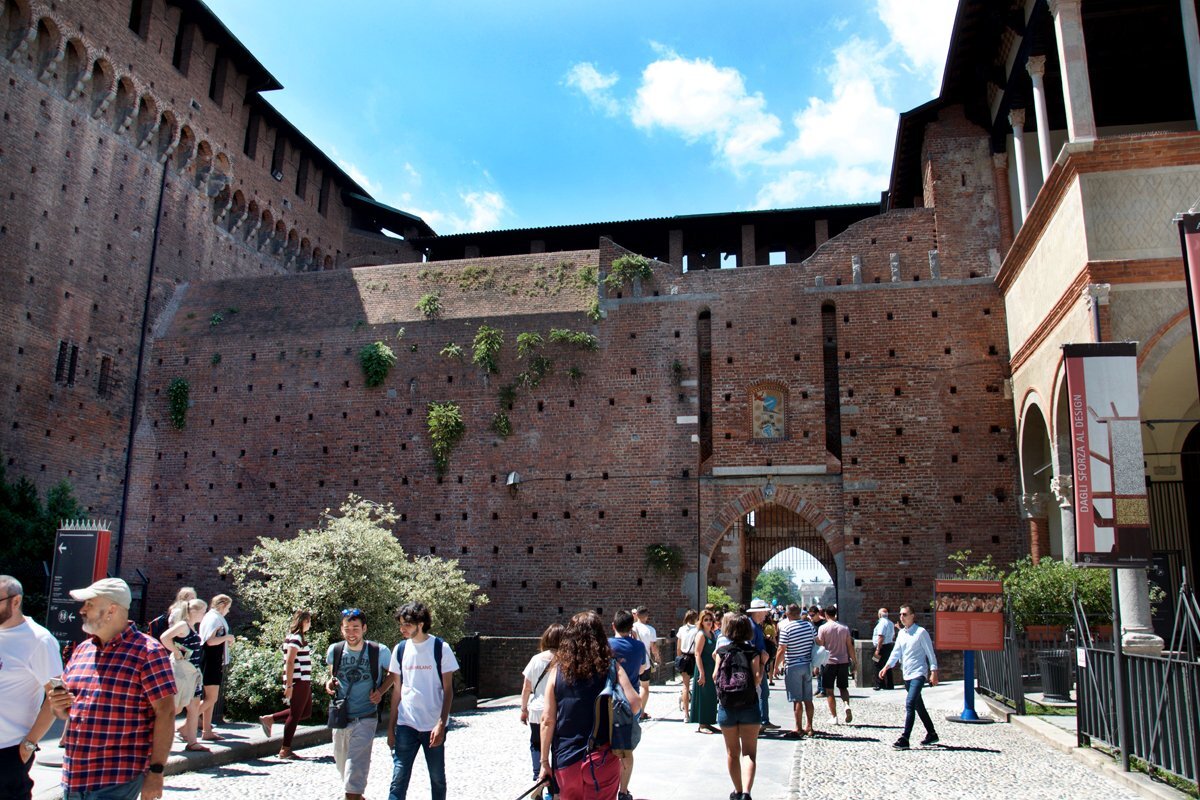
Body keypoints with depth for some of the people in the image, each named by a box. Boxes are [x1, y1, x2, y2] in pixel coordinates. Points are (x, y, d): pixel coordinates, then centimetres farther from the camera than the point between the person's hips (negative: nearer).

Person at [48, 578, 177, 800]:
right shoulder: (82, 650, 11)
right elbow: (66, 710, 21)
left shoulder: (147, 652, -10)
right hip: (72, 778, 7)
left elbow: (166, 713, -13)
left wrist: (156, 771, -17)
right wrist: (58, 706, -2)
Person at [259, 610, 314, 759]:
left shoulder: (299, 637, 17)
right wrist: (289, 685, -21)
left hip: (304, 682, 10)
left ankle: (269, 719, 19)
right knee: (295, 715, -2)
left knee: (306, 712, 15)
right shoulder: (295, 638, -13)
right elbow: (289, 662, -19)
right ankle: (285, 750, 7)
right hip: (298, 682, -10)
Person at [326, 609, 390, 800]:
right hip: (340, 718, 5)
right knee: (341, 761, 20)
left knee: (355, 771, -13)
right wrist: (329, 683, -4)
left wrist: (380, 691, -9)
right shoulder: (334, 650, -2)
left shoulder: (379, 652, -11)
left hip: (365, 719, -5)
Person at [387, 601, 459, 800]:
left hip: (434, 726, -2)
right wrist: (391, 726, 8)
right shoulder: (400, 649, 4)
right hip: (406, 724, 2)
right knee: (398, 780, -3)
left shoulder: (440, 648, -6)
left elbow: (448, 689, -5)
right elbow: (397, 690, 10)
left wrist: (441, 724, -13)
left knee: (438, 778, 9)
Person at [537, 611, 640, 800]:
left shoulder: (558, 671, -4)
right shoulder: (612, 668, -6)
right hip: (602, 760, -1)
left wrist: (545, 762, 3)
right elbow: (634, 705, -14)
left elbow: (547, 720, -5)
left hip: (566, 761, 2)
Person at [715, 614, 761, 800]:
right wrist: (763, 662, 3)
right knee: (749, 752, 0)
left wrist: (715, 660, 11)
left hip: (727, 706, 1)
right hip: (749, 706, -1)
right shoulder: (753, 651, -2)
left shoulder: (722, 650, 1)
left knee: (732, 752, 15)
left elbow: (715, 678, -3)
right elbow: (757, 679, -12)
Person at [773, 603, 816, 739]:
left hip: (793, 666, -5)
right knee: (808, 699, 12)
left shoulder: (785, 628, -14)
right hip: (808, 665, 5)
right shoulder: (809, 625, 2)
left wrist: (776, 666, -2)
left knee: (797, 700, 0)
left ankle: (799, 729, 3)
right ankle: (809, 727, 18)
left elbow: (782, 651, -14)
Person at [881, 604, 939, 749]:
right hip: (907, 675, 8)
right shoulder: (901, 633, 12)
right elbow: (896, 652, 11)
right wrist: (887, 666, -2)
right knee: (918, 706, 17)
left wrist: (933, 672, -12)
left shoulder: (921, 632, -8)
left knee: (909, 704, -17)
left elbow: (930, 653, -7)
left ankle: (905, 739, -19)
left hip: (918, 674, -8)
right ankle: (931, 734, 31)